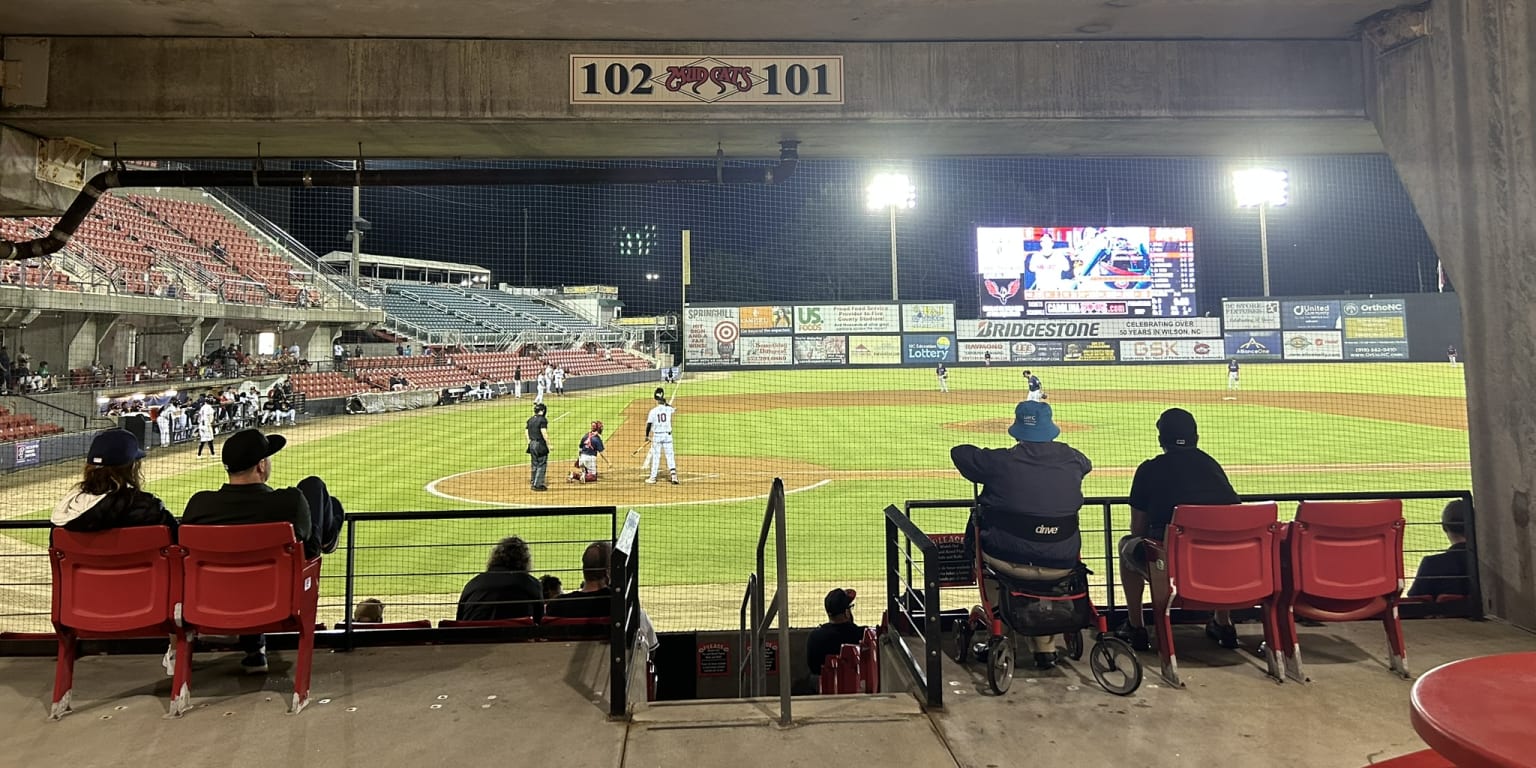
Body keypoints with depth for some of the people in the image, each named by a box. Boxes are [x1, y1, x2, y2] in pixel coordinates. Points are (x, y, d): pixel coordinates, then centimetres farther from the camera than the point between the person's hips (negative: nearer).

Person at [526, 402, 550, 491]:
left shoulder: (530, 419, 10)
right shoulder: (542, 419, -13)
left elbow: (527, 432, 13)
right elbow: (544, 433, -18)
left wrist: (529, 443, 20)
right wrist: (549, 444, -14)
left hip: (532, 444, 8)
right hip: (541, 444, -8)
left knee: (534, 465, 16)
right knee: (542, 465, -1)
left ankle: (533, 483, 22)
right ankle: (538, 485, -1)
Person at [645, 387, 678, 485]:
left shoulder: (653, 411, -6)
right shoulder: (668, 409, -3)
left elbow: (649, 424, -5)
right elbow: (674, 408, 22)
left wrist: (647, 436, 6)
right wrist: (665, 403, 22)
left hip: (657, 436, 0)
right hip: (667, 435, 1)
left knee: (655, 456, 8)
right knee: (670, 455, 5)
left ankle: (653, 477, 12)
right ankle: (673, 474, -9)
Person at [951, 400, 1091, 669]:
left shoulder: (1000, 461, -11)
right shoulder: (1071, 459, -1)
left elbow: (959, 452, 6)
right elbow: (1086, 463, 25)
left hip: (1008, 560, -2)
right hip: (1061, 564, 3)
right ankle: (1046, 648, 37)